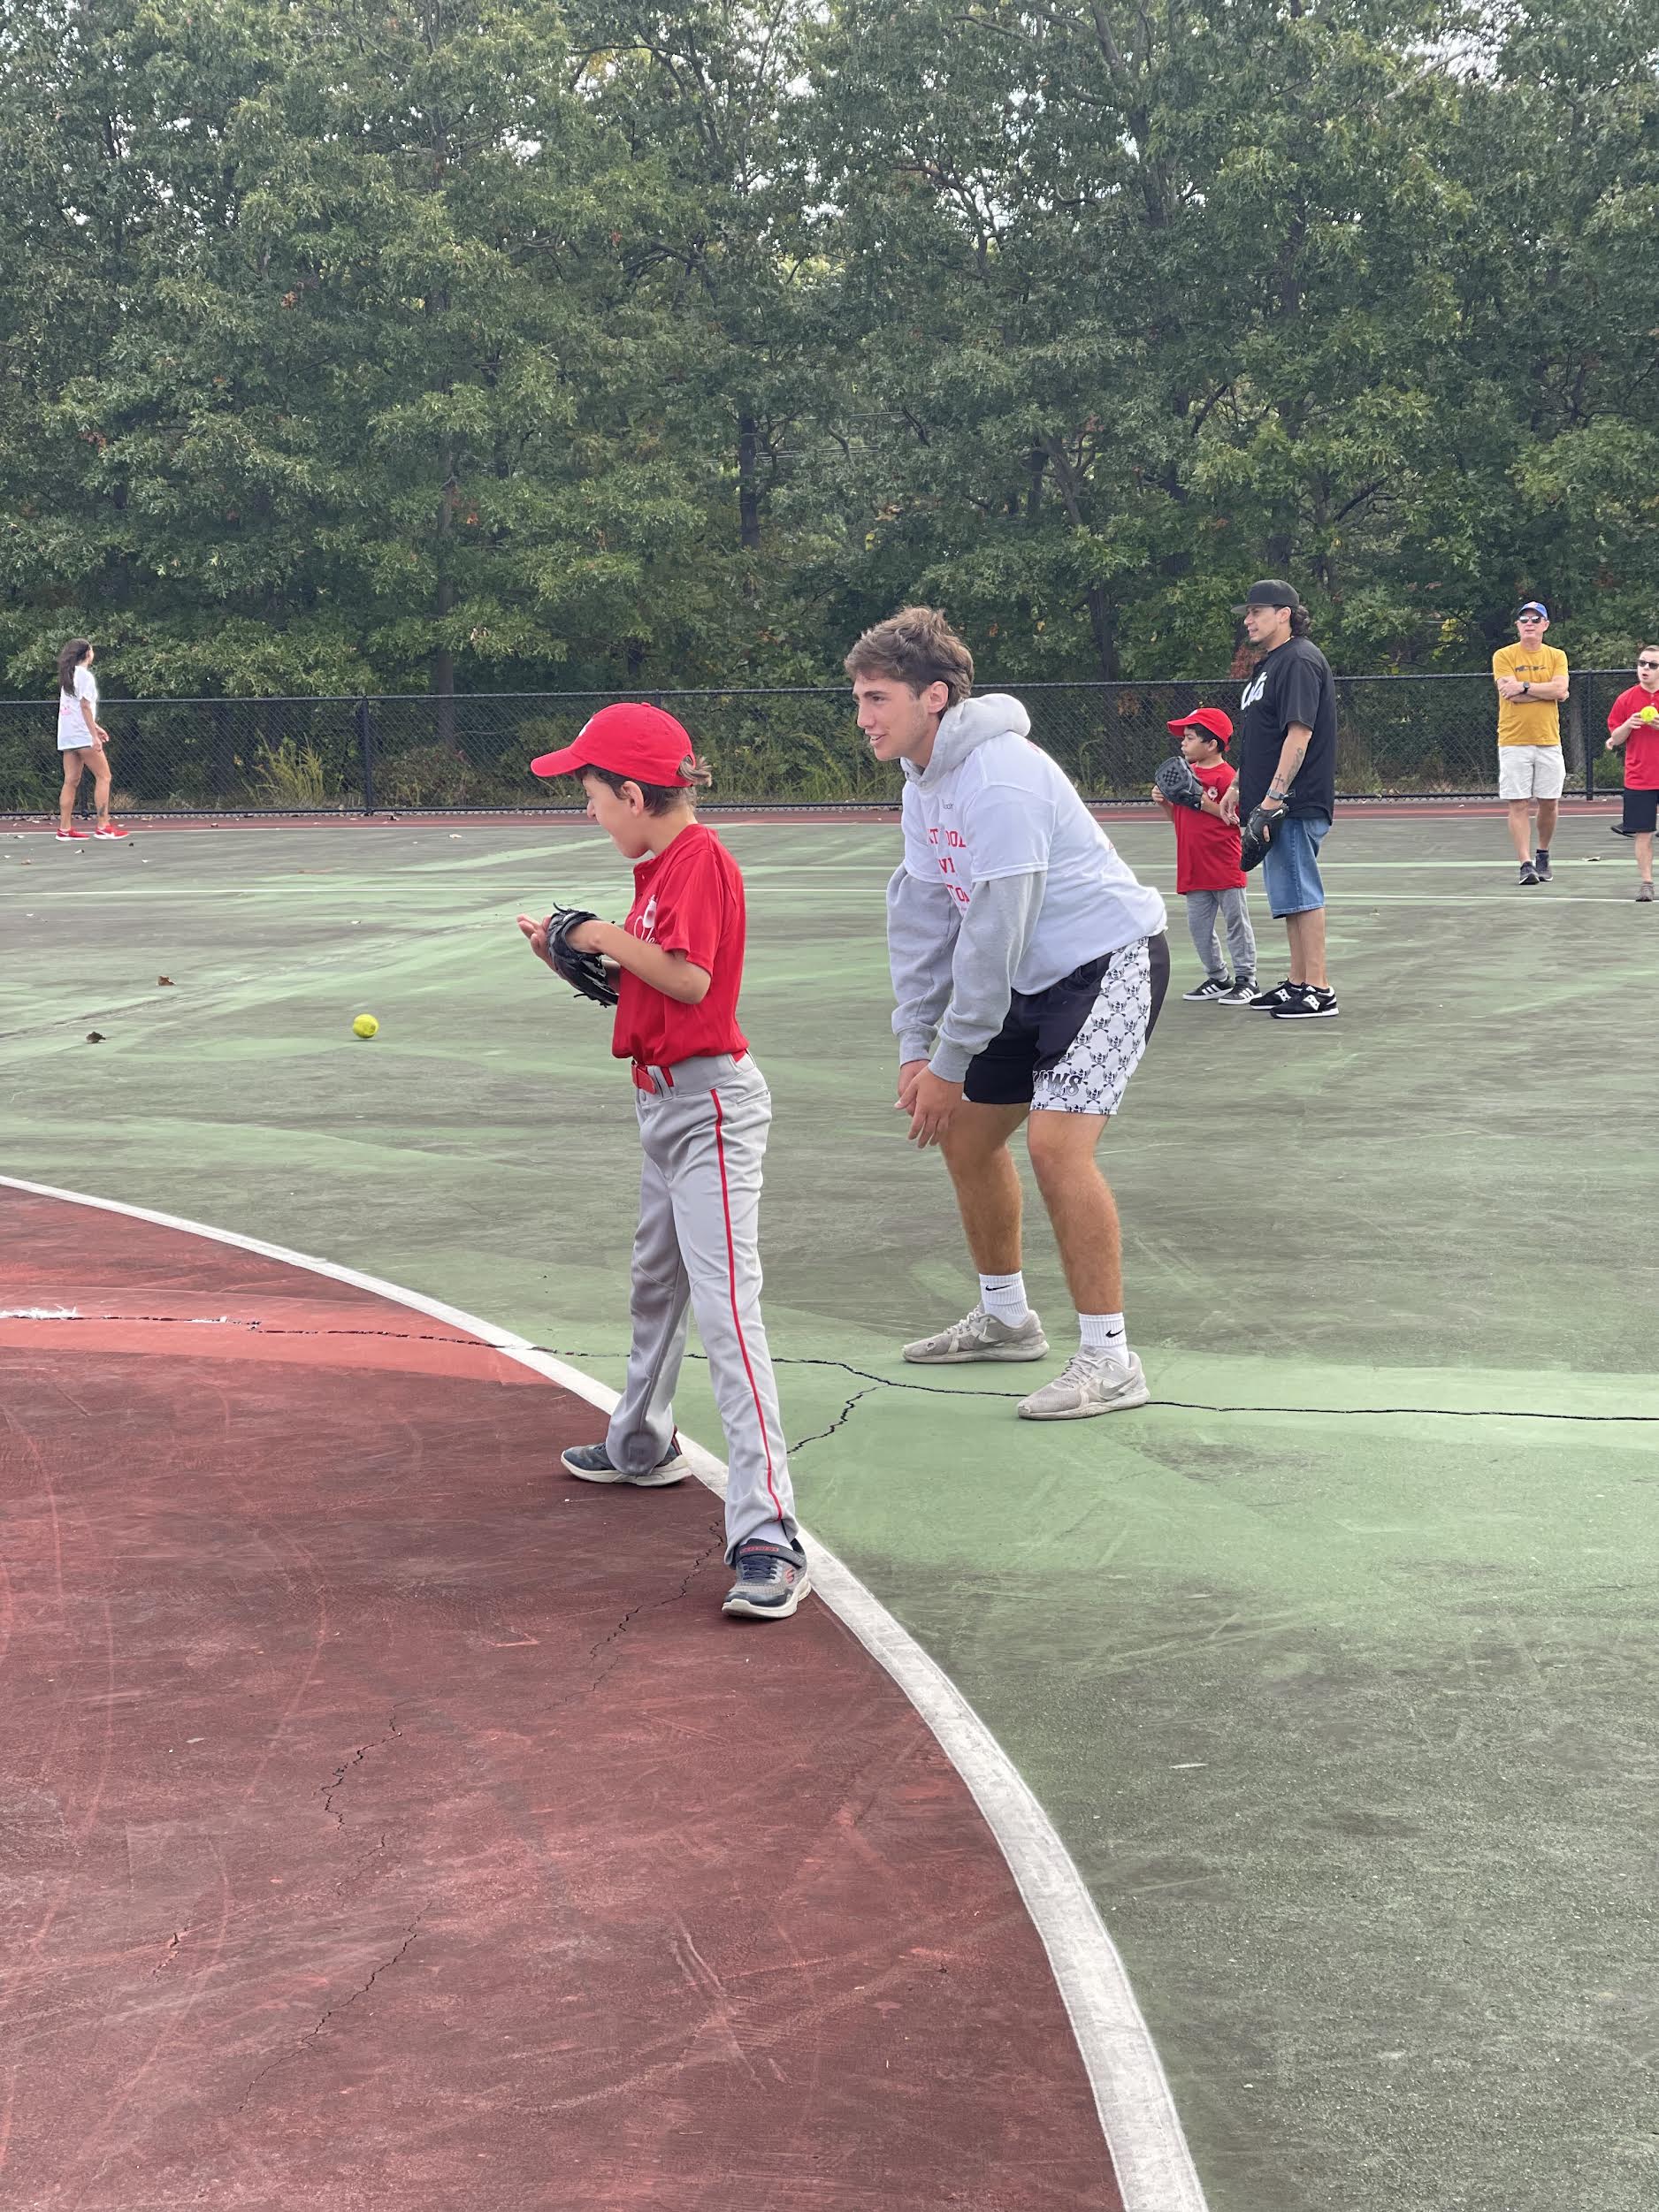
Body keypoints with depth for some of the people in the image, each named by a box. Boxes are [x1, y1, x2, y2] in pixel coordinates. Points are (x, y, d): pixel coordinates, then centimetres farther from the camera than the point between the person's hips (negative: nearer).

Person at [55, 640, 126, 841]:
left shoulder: (68, 675, 15)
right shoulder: (85, 675, -10)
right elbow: (85, 707, -16)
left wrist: (95, 727, 24)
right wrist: (94, 735, -19)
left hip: (66, 737, 8)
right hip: (83, 734, -8)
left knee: (71, 781, 6)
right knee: (103, 777, -2)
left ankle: (65, 828, 3)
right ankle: (103, 827, -6)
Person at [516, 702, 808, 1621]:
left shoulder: (700, 858, -16)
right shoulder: (659, 864, 14)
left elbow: (691, 978, -26)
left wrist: (613, 937, -14)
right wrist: (574, 954, 6)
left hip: (711, 1104, -11)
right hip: (665, 1099, 11)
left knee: (725, 1309, -19)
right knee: (656, 1284, 27)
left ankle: (768, 1537, -25)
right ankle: (642, 1447, 49)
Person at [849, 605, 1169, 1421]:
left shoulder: (999, 781, -26)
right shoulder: (924, 784, 5)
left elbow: (995, 936, -25)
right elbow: (920, 918, 8)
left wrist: (948, 1064, -17)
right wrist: (914, 1047, 1)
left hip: (1107, 961, -10)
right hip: (1033, 979, 10)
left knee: (1057, 1143, -23)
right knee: (964, 1134, 13)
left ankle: (1108, 1360, -14)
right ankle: (1005, 1316, 32)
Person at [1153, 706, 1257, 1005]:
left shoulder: (1225, 776, -12)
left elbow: (1236, 818, -17)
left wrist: (1203, 801, -22)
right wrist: (1164, 802, 1)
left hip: (1226, 868, -8)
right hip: (1194, 868, 8)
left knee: (1236, 923, 1)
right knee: (1199, 926, 11)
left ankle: (1245, 979, 8)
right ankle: (1217, 978, 21)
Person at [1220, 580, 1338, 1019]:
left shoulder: (1299, 661, -13)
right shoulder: (1269, 663, 18)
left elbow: (1299, 734, -21)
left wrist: (1273, 798, -24)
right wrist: (1238, 788, 23)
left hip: (1295, 803, -10)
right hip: (1274, 803, 10)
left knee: (1302, 895, -8)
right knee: (1291, 897, 14)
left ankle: (1318, 992, -5)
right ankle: (1298, 983, 21)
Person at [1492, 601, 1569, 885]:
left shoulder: (1556, 656, 10)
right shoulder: (1503, 656, 1)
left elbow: (1560, 689, -7)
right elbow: (1511, 694, -12)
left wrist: (1525, 686, -13)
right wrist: (1548, 691, -7)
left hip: (1549, 742, 3)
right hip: (1513, 742, -3)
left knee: (1549, 804, 5)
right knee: (1519, 805, -6)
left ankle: (1543, 856, 25)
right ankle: (1526, 864, -6)